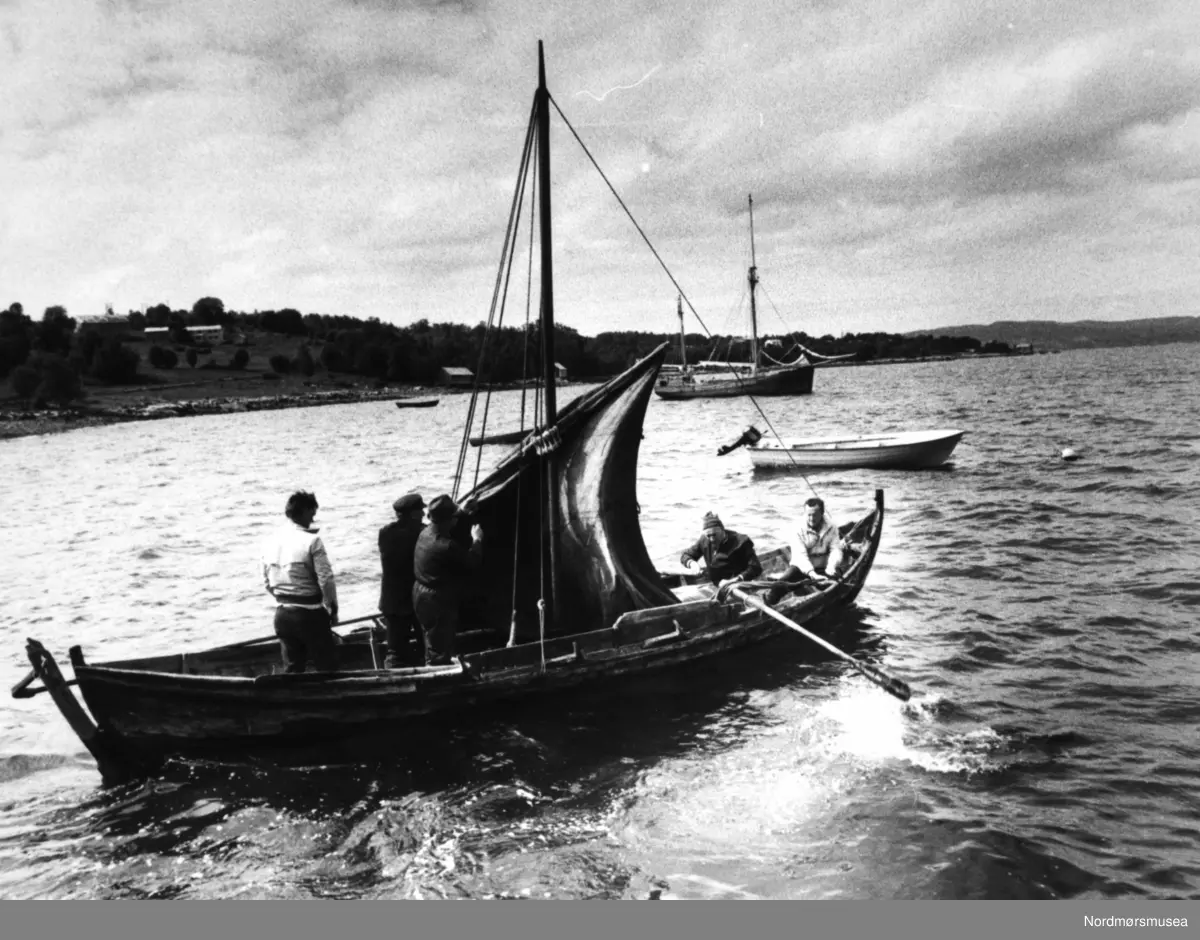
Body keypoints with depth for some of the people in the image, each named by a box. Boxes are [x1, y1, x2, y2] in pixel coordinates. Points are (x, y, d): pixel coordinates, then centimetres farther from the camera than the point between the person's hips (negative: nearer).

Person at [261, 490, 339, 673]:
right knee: (326, 667, 5)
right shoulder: (311, 540, -15)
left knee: (291, 668, 16)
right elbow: (326, 579, -15)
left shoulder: (270, 541, 3)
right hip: (309, 613, -6)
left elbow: (267, 582, 9)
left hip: (282, 614, 6)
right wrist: (333, 608, -2)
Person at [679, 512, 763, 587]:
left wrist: (735, 580, -27)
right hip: (717, 588, 5)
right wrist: (692, 563, -10)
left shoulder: (740, 541, -12)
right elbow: (685, 556, 15)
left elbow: (756, 568, -16)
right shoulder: (704, 541, 2)